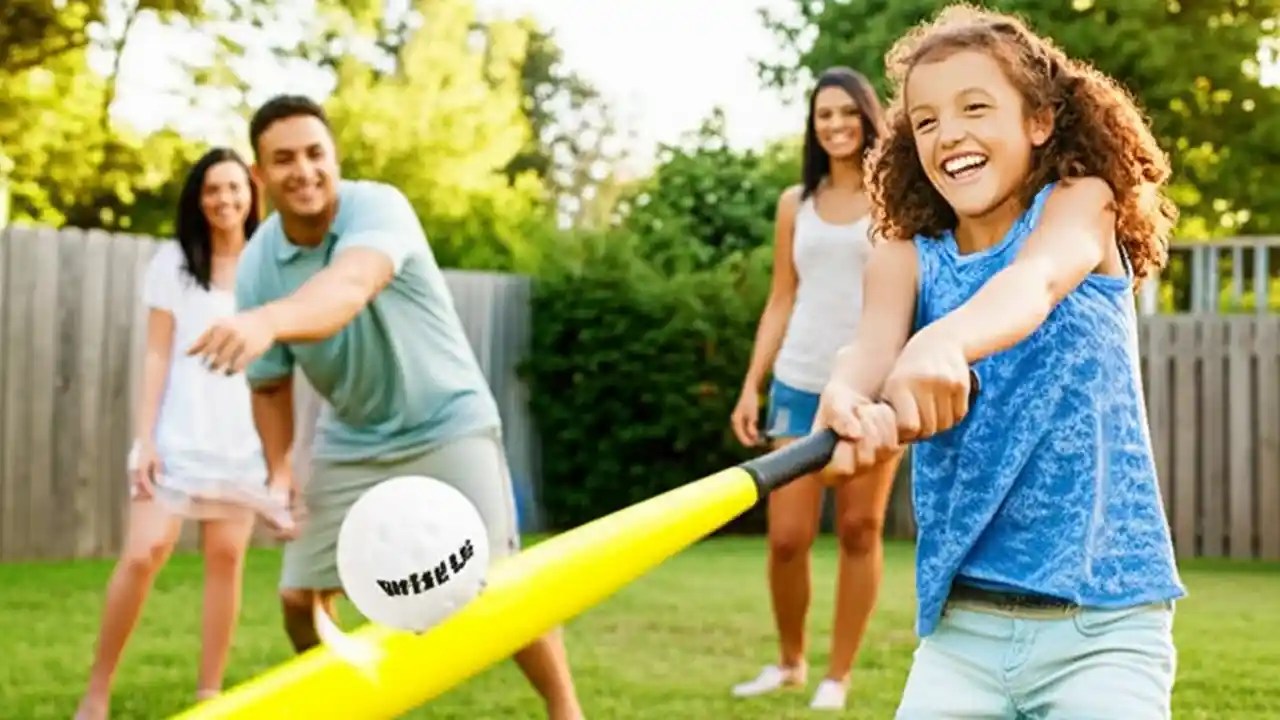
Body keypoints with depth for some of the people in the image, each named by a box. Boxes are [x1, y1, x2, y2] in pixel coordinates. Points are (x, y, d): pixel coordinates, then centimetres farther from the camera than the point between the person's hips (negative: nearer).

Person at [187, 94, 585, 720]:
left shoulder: (377, 207, -27)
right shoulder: (257, 264, -12)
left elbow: (352, 283, -51)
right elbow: (270, 382, 3)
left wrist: (269, 320, -70)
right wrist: (279, 472, -10)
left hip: (447, 423, -4)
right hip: (349, 442, 5)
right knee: (301, 595, 2)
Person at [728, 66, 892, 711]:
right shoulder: (796, 203, 12)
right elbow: (780, 303, 14)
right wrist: (751, 385, 7)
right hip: (799, 385, 2)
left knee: (859, 530, 2)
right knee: (786, 537, -1)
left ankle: (838, 675, 12)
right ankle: (788, 660, 21)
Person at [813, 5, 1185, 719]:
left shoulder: (1081, 203, -1)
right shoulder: (907, 260, 5)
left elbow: (1034, 281, -24)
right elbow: (873, 345, -17)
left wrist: (944, 342, -47)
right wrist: (847, 402, -42)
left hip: (1103, 621, -2)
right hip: (962, 622, 3)